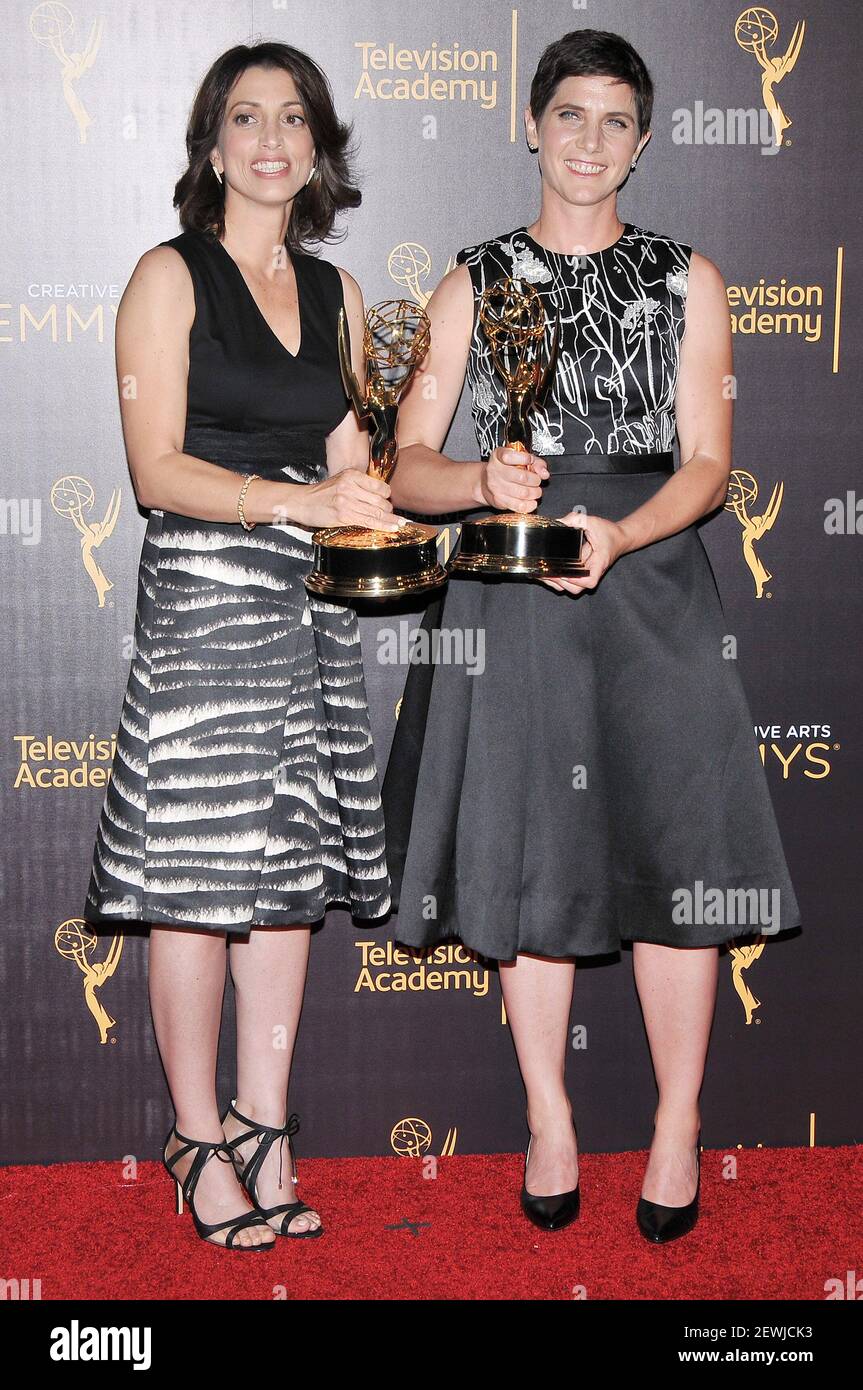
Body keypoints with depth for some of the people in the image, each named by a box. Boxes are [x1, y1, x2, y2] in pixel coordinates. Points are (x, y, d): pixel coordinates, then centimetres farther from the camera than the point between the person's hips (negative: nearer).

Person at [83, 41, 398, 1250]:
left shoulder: (335, 292, 15)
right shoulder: (171, 277, -1)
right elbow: (157, 471, -9)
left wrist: (374, 515, -5)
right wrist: (294, 499, -21)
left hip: (312, 604, 5)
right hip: (202, 595, -5)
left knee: (291, 864, 7)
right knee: (200, 875, -2)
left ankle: (264, 1129, 17)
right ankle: (198, 1138, 11)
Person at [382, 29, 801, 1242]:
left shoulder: (686, 280, 9)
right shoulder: (474, 283, 9)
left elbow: (707, 463, 1)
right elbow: (407, 469, 3)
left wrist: (619, 533, -17)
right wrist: (485, 482, -18)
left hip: (651, 586, 0)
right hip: (511, 596, 1)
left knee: (674, 848, -3)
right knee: (527, 854, 3)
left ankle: (678, 1128, 11)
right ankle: (549, 1120, 18)